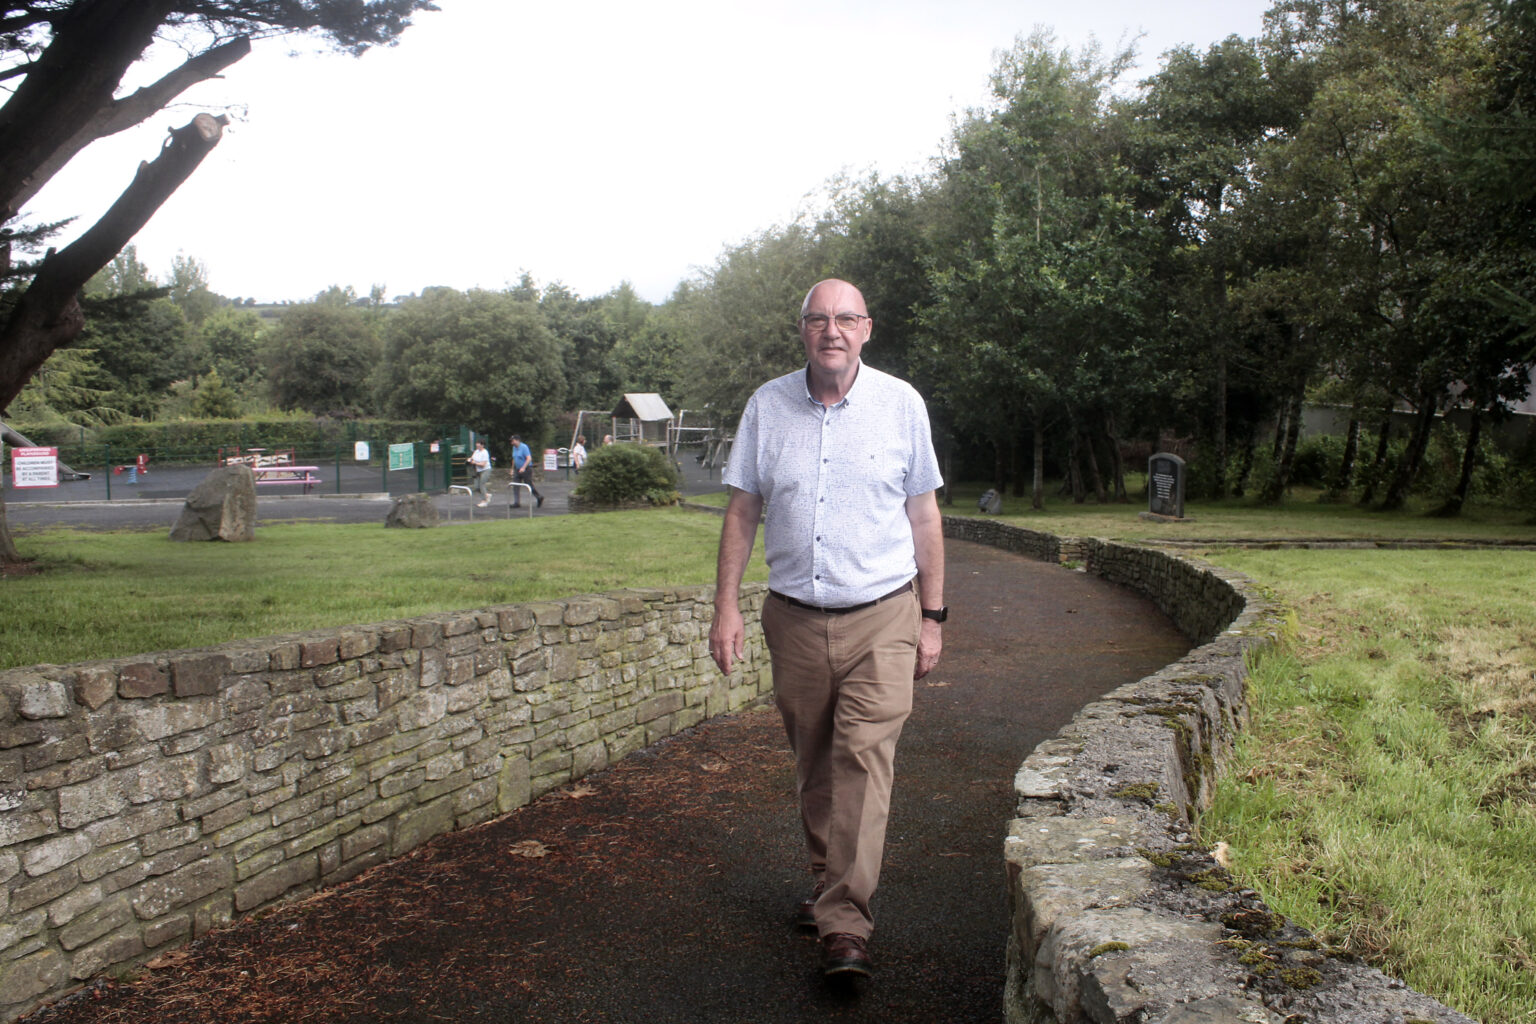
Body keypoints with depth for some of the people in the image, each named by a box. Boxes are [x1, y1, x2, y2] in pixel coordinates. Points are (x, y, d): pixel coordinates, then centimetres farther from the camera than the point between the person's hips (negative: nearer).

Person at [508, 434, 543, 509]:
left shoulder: (524, 447, -15)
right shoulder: (514, 448, 10)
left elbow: (529, 458, -22)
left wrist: (523, 468, -30)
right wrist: (512, 469, 20)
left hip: (526, 469, -8)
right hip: (517, 470, 8)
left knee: (529, 486, -1)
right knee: (515, 486, -2)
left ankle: (539, 497, 19)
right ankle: (517, 503, -2)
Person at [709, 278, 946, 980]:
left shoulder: (901, 403, -1)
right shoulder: (768, 405, 2)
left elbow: (923, 515, 4)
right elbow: (742, 509, 6)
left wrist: (931, 617, 5)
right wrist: (726, 605, -1)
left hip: (881, 615, -2)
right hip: (794, 618, 2)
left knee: (864, 761, -10)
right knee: (813, 764, 13)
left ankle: (844, 927, -6)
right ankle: (827, 883, 33)